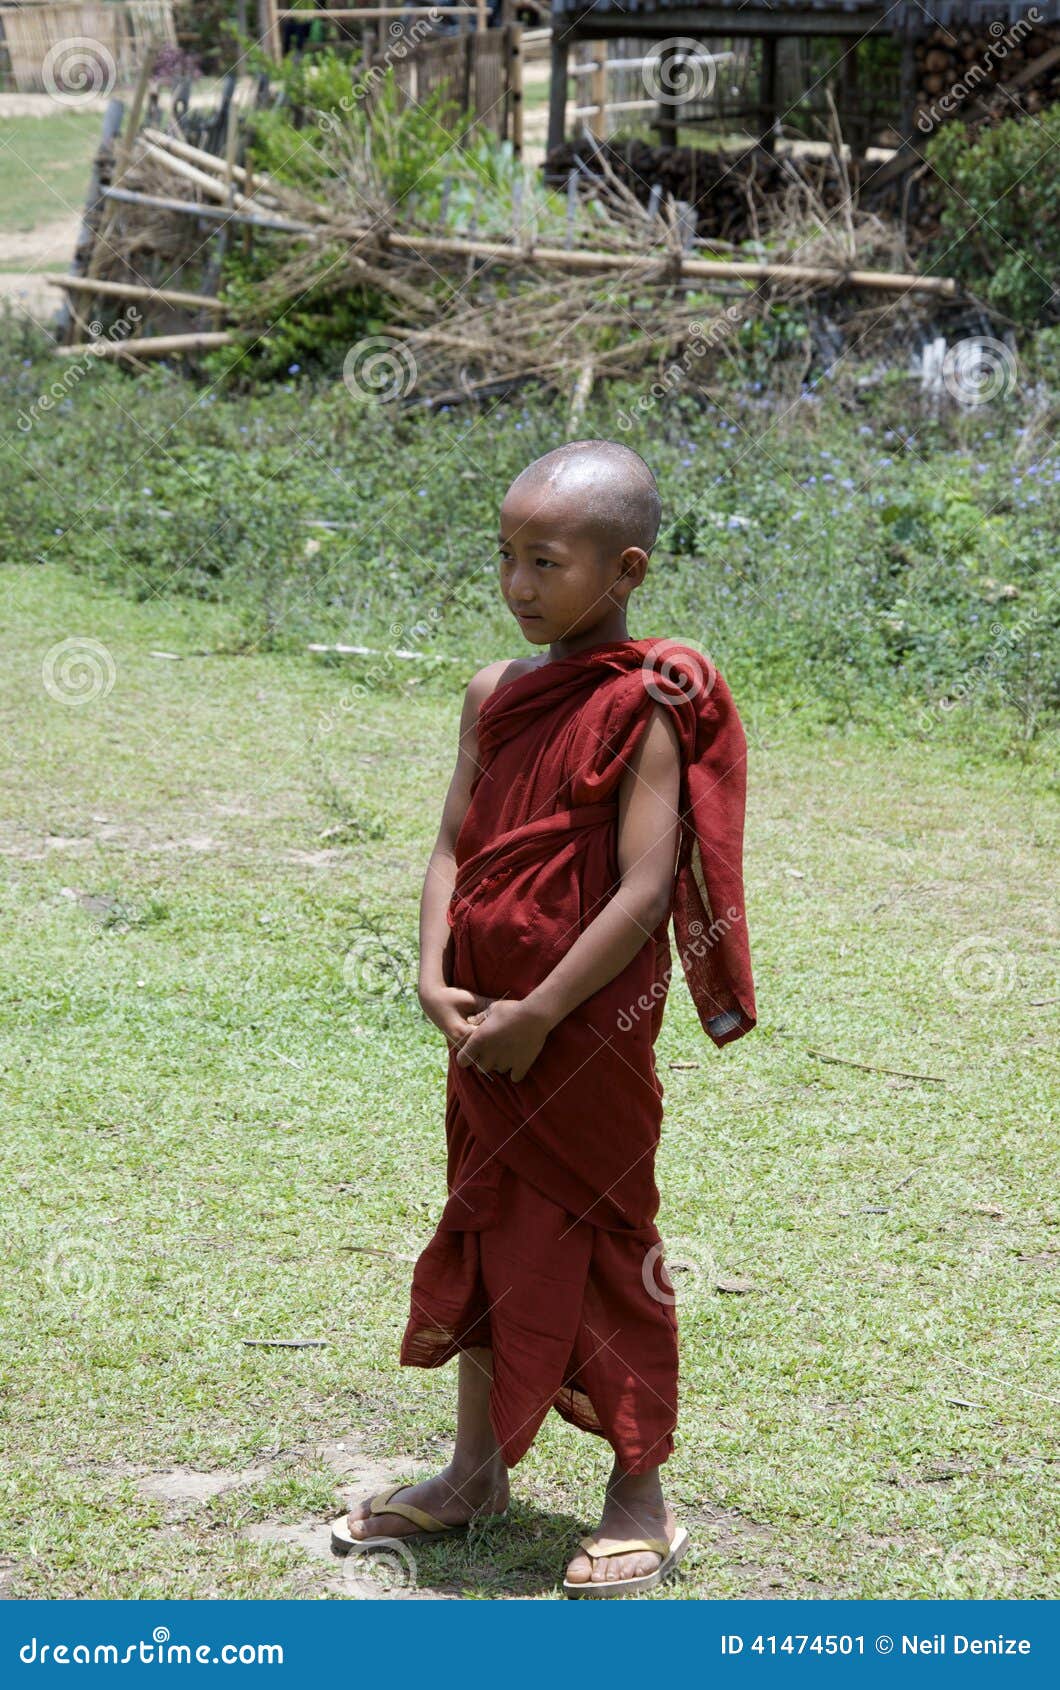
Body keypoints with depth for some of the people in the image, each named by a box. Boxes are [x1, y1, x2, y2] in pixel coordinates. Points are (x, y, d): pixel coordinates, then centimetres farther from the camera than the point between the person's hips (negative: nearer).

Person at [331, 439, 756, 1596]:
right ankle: (476, 1472, 31)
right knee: (485, 1230, 16)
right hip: (486, 1023, 7)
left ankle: (641, 1500, 16)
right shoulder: (496, 694, 6)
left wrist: (540, 1014, -20)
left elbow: (646, 889, -20)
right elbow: (454, 846, 7)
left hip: (588, 1025, -7)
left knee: (599, 1242, 3)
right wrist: (436, 979, -8)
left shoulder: (645, 709, -15)